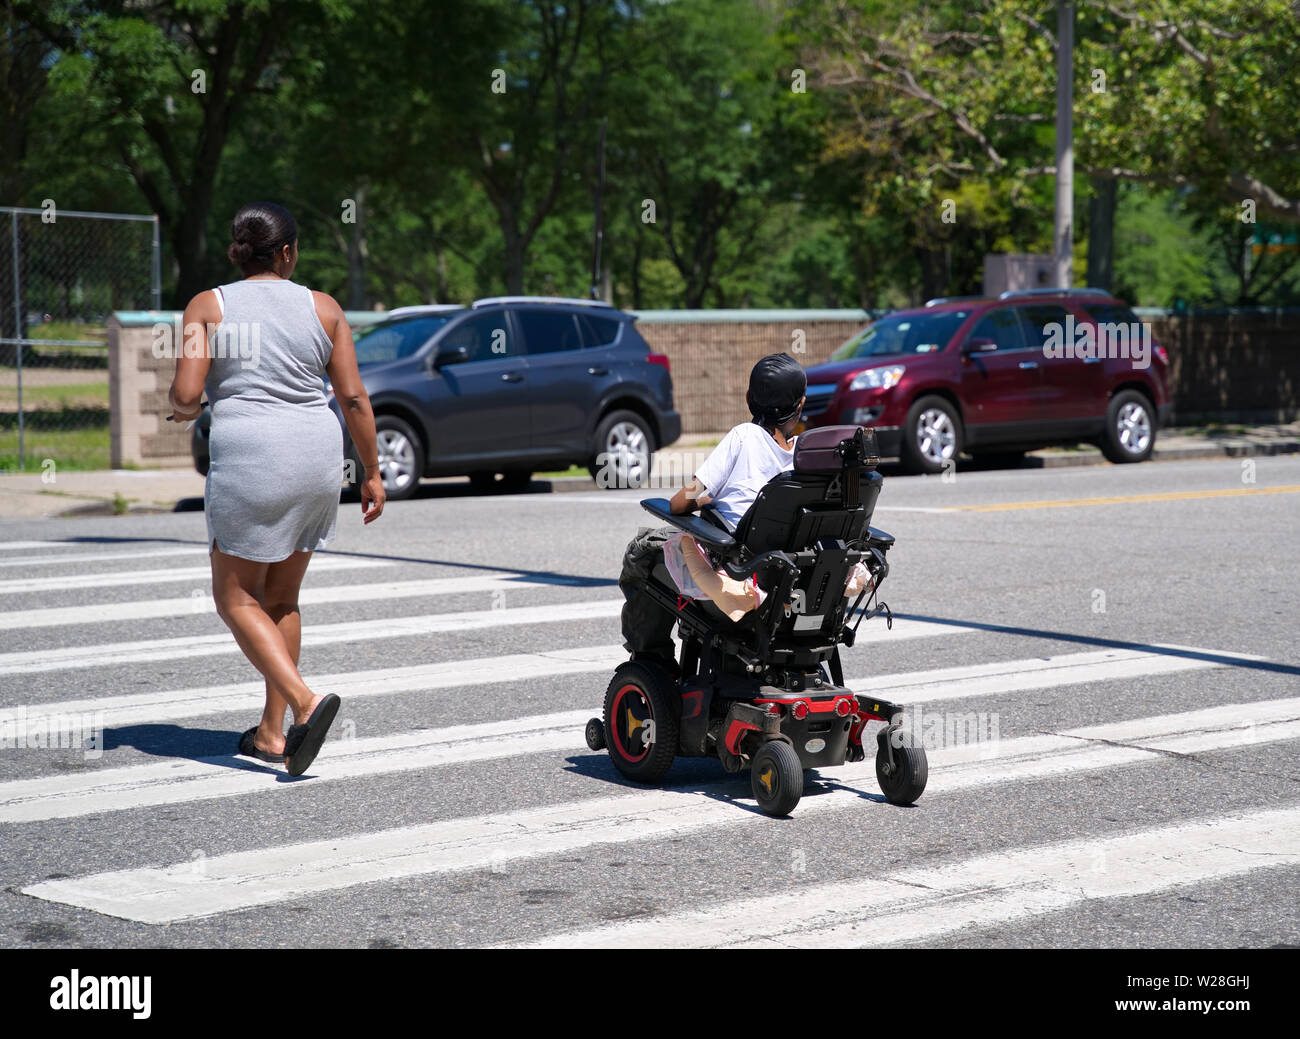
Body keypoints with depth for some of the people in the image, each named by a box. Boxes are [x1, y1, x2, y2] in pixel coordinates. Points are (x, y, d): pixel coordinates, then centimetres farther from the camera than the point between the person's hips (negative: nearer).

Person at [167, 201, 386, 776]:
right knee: (280, 598, 16)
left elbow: (186, 394, -8)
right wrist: (372, 472, 10)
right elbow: (354, 397, 2)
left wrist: (184, 408, 15)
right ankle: (271, 732, 17)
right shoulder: (321, 307, 6)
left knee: (237, 599, 5)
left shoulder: (208, 307, -1)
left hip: (248, 460, -4)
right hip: (317, 459, 4)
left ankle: (305, 702, -16)